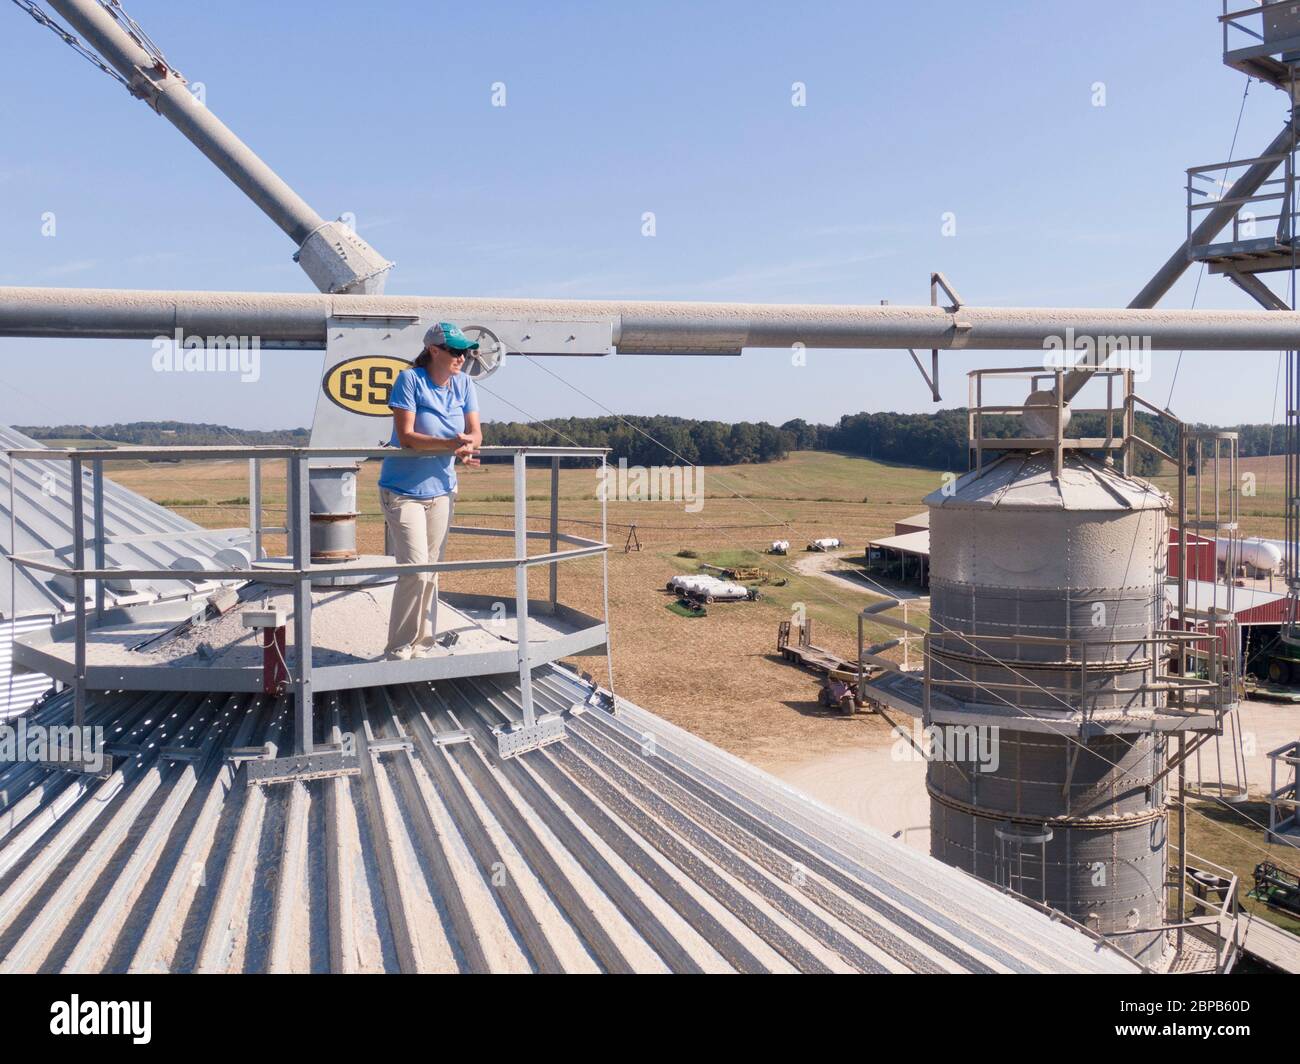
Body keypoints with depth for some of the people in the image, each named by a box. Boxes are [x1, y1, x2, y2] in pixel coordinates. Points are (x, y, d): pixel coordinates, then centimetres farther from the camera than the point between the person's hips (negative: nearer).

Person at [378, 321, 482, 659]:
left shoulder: (463, 384, 1)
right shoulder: (410, 379, -15)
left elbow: (476, 433, -2)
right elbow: (406, 436, -22)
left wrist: (467, 444, -26)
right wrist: (452, 445, -32)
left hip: (441, 490, 6)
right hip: (403, 491, -6)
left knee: (431, 574, 10)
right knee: (416, 572, -12)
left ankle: (420, 648, 22)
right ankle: (398, 651, 2)